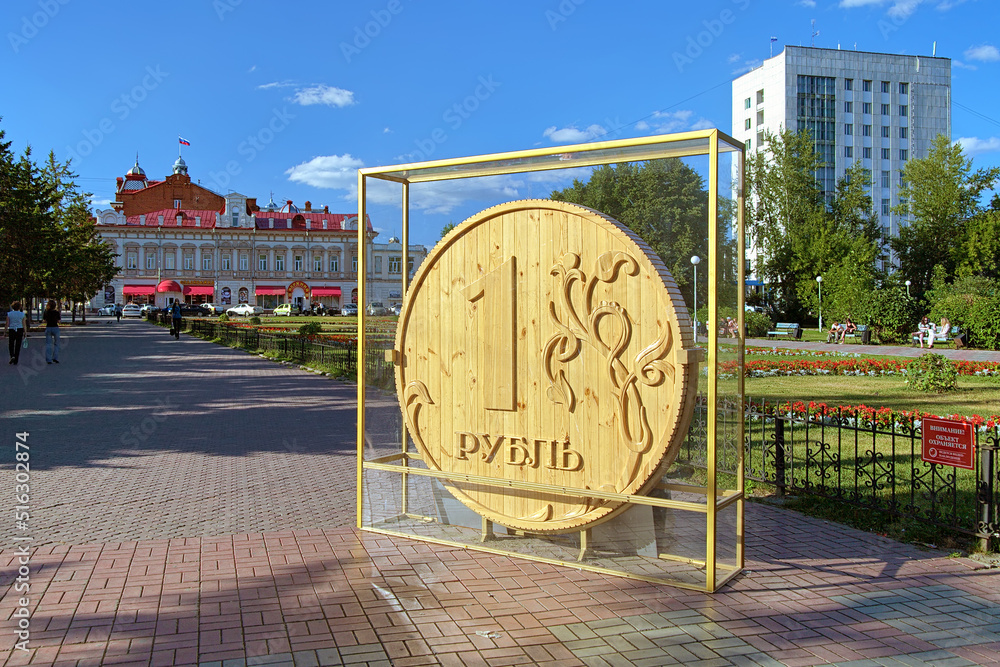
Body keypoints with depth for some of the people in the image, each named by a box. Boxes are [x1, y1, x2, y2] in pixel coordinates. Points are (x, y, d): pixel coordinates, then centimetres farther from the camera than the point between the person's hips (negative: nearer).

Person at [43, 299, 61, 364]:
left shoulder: (46, 312, -3)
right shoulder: (56, 312, -9)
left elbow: (44, 320, 7)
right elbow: (58, 320, 1)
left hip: (48, 328, 2)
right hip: (55, 328, -2)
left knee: (48, 344, 6)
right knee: (56, 343, 13)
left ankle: (48, 359, 2)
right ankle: (55, 357, 4)